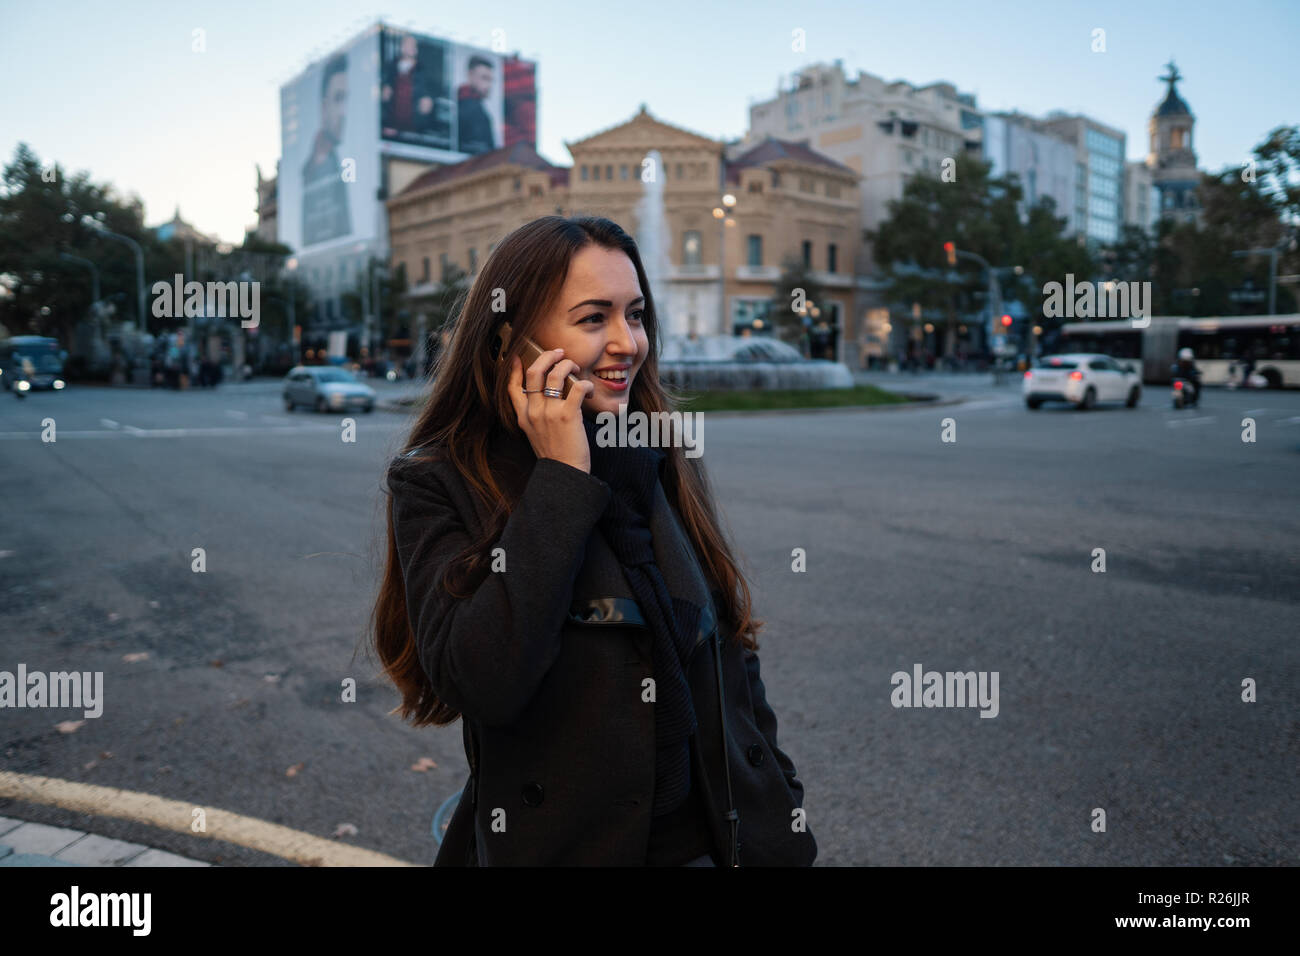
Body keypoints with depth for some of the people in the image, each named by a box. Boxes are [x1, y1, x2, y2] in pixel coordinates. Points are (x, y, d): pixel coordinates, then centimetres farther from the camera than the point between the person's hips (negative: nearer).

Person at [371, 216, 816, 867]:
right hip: (557, 847, -3)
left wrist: (783, 830, 2)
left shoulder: (665, 465, 0)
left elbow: (733, 664, 4)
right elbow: (482, 685, -26)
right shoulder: (439, 483, -12)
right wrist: (562, 477, -23)